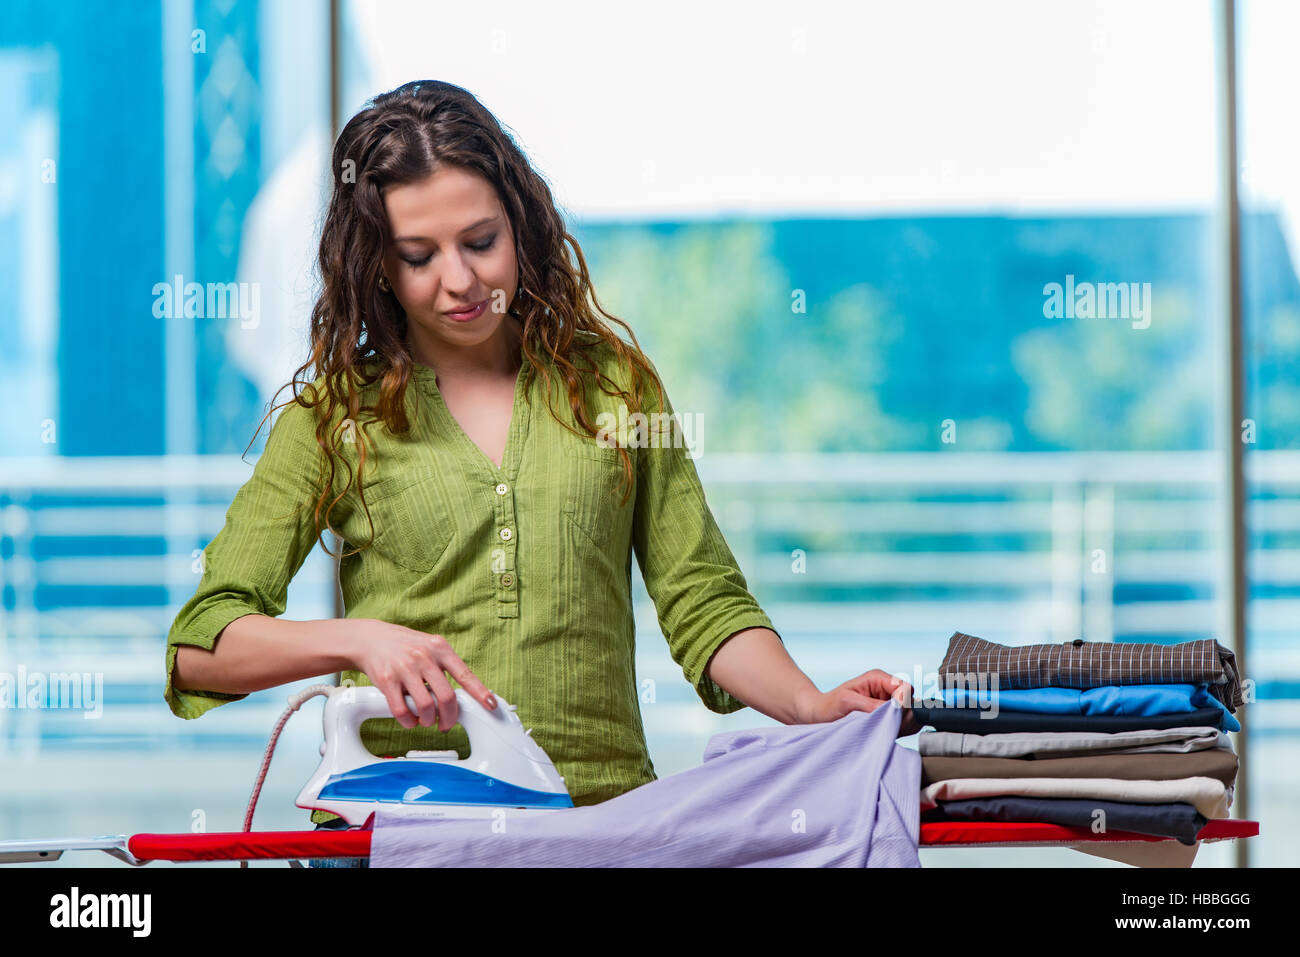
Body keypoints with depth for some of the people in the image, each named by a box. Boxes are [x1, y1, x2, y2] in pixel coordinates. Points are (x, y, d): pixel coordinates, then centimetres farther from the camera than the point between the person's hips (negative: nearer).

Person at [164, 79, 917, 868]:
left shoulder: (615, 385, 14)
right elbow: (200, 645, 4)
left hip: (599, 810, 2)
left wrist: (809, 706, -5)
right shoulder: (335, 417, 9)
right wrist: (355, 639, -13)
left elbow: (702, 603, 13)